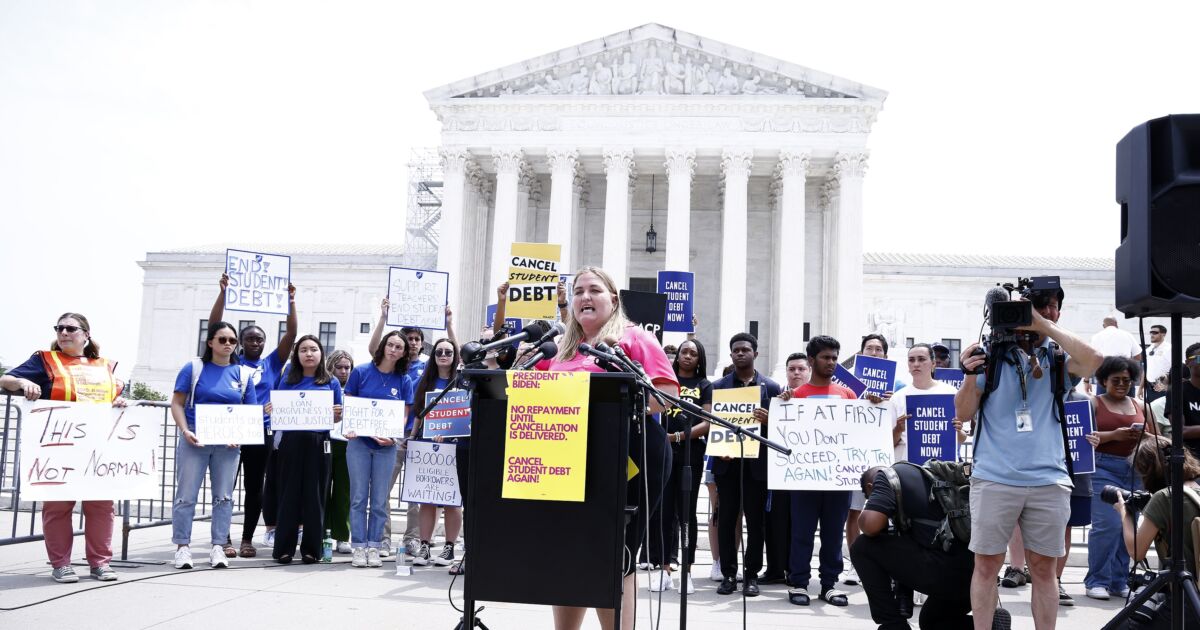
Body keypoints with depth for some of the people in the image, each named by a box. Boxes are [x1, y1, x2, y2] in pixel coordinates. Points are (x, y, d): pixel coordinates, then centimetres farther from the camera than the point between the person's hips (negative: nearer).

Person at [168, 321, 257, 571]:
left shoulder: (243, 374, 7)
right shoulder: (194, 369, 1)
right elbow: (177, 403, 1)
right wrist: (185, 431, -13)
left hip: (227, 444, 2)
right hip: (195, 440, -2)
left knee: (223, 496, 5)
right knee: (186, 494, -2)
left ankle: (218, 547, 11)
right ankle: (182, 546, 6)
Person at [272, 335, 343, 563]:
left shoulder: (332, 382, 7)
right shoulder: (288, 380, 9)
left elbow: (337, 418, 11)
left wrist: (337, 413, -10)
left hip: (319, 443, 0)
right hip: (292, 441, 0)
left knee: (314, 495, 3)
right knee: (289, 493, 3)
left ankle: (311, 548, 10)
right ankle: (283, 548, 9)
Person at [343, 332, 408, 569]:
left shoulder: (404, 380, 2)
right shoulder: (361, 372, -2)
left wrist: (393, 436, -13)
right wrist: (349, 428, -16)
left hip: (386, 445, 2)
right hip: (359, 442, -1)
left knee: (379, 500, 4)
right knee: (359, 497, 1)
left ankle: (374, 547, 12)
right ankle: (358, 547, 6)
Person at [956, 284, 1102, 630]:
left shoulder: (1057, 359, 7)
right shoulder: (991, 355, 3)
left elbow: (1093, 360, -15)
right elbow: (962, 413, 4)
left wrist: (1045, 326, -13)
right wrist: (971, 376, -14)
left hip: (1049, 481, 1)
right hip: (994, 479, -1)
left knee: (1043, 567, 7)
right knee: (986, 564, 2)